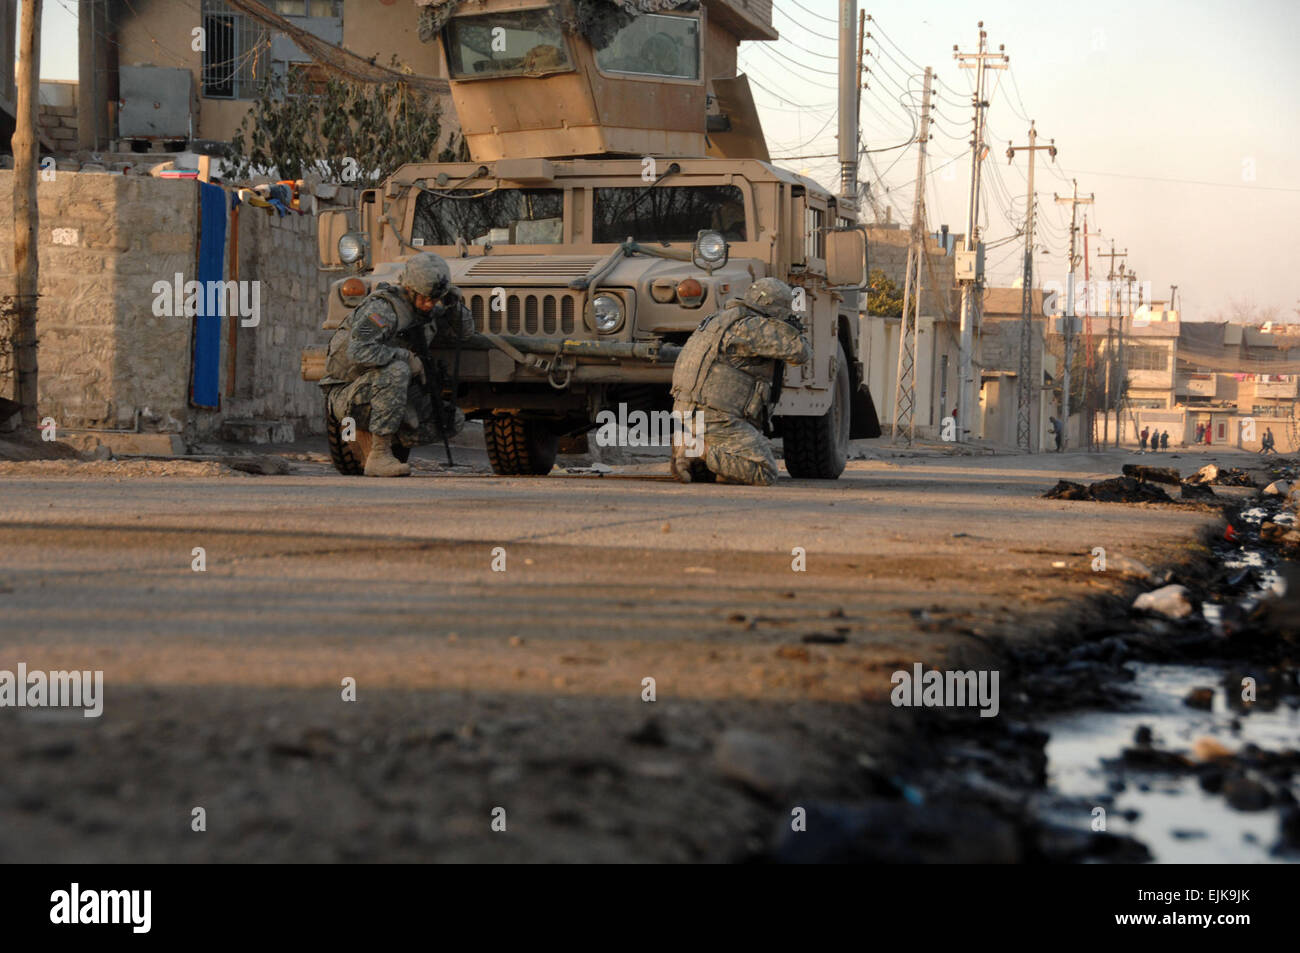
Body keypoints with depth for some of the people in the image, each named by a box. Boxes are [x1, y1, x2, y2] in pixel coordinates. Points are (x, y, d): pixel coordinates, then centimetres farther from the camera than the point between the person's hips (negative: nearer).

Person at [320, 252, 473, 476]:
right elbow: (358, 351, -36)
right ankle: (379, 456, -32)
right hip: (347, 397, -8)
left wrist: (454, 304, -7)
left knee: (451, 420, 1)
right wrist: (407, 357, -28)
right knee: (396, 371, -37)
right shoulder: (383, 307, -22)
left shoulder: (423, 307, 4)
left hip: (380, 394, 8)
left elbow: (464, 331, 13)